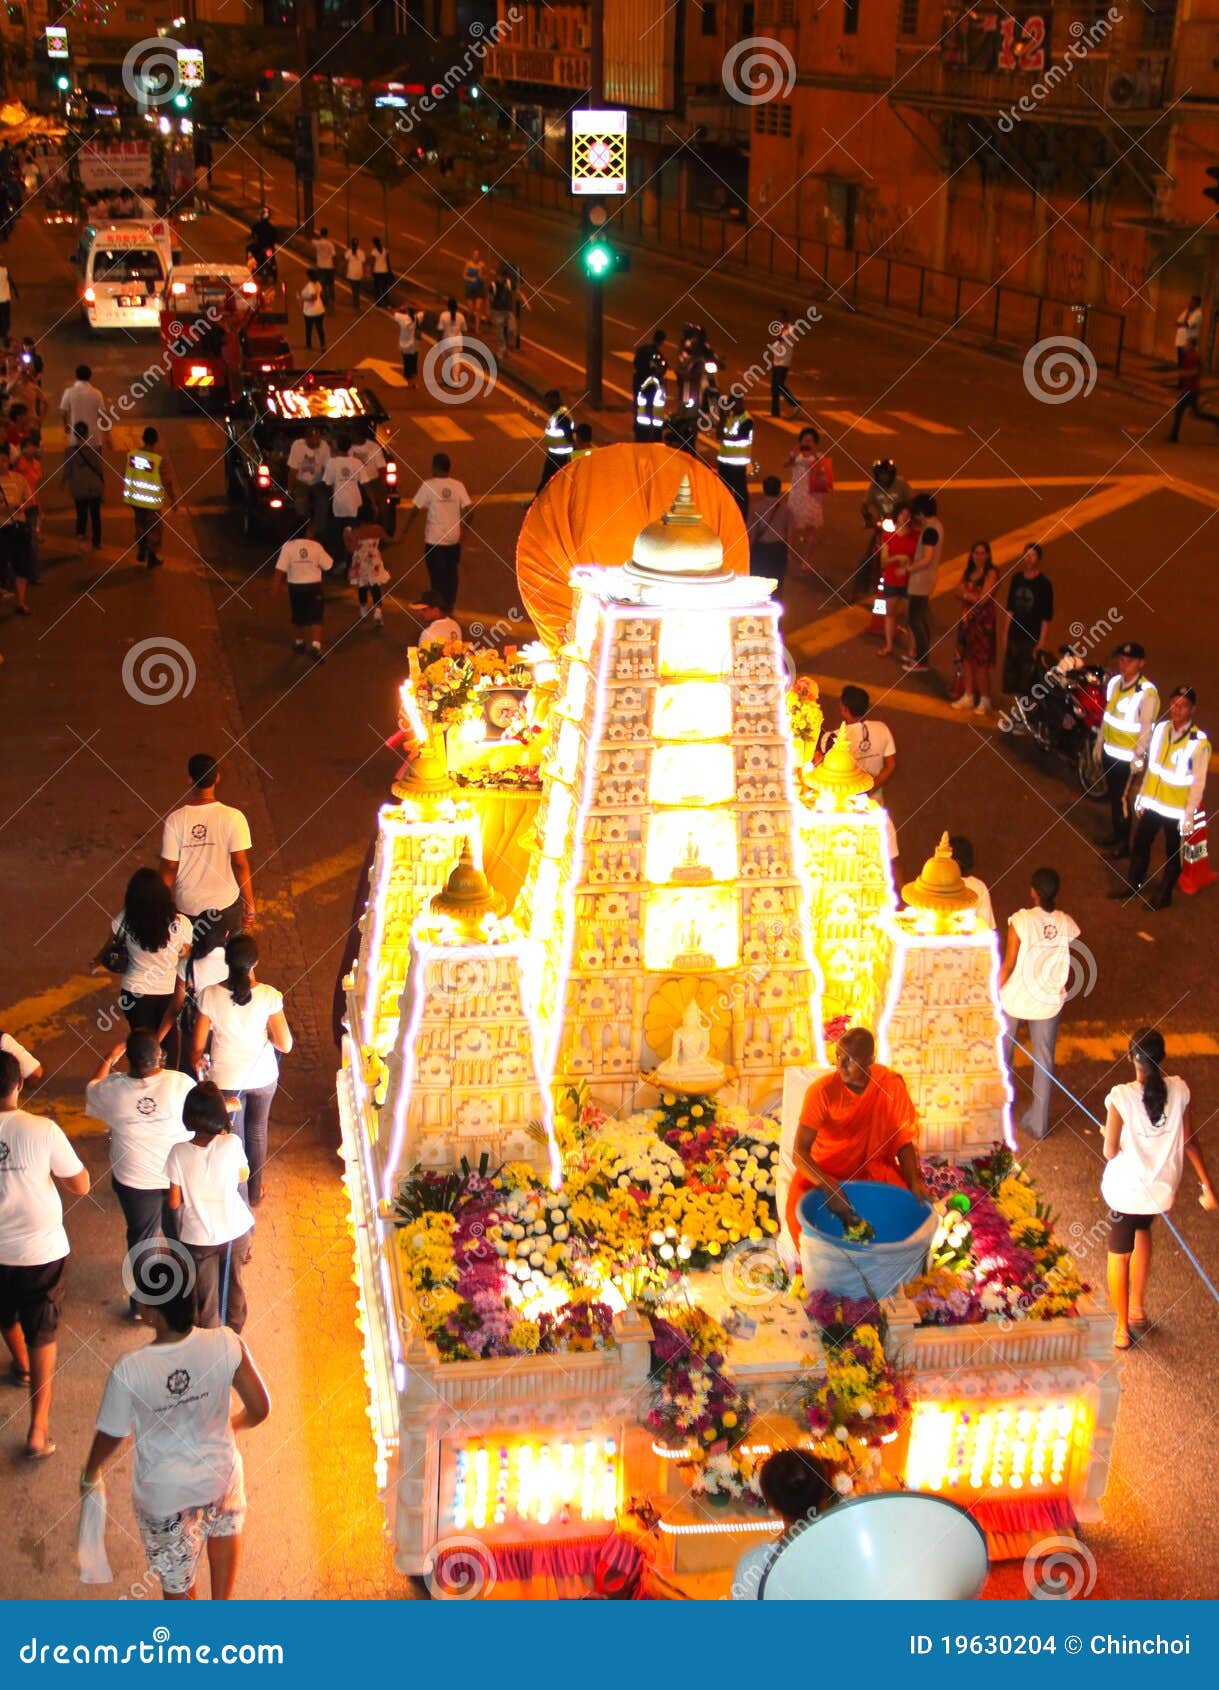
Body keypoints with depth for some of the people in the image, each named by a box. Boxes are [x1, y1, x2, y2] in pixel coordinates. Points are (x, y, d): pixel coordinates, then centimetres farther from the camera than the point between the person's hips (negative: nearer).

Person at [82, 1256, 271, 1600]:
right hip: (219, 1475, 2)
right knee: (224, 1526, 37)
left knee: (175, 1575, 26)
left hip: (163, 1492, -2)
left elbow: (111, 1435, -15)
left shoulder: (128, 1371, -31)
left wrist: (90, 1476, 7)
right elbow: (260, 1409, -15)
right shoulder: (226, 1346, -26)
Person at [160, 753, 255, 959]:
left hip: (187, 905, 1)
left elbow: (169, 868, -9)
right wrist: (249, 903, -3)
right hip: (225, 904, -1)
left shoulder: (175, 820, -16)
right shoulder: (233, 817, -19)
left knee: (193, 960, 20)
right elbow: (240, 864, -16)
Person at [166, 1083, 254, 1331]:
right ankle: (233, 1337, 47)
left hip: (198, 1237, -1)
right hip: (235, 1230, 1)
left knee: (206, 1295, 20)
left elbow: (174, 1202, -13)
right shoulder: (232, 1144, -22)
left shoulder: (178, 1153, -22)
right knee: (234, 1286, 27)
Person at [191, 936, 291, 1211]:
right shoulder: (269, 996, -22)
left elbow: (198, 1044, -11)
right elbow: (285, 1045, -18)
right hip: (262, 1077, 1)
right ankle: (254, 1193, 40)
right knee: (257, 1132, 25)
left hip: (226, 1079, -1)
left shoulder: (211, 995, -21)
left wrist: (196, 1061, 11)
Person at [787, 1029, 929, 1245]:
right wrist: (830, 1188, -37)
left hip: (872, 1169, 2)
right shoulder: (822, 1090, -21)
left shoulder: (890, 1085, -14)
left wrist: (914, 1182, -21)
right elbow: (799, 1153, -24)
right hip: (823, 1173, -2)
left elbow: (903, 1140, -4)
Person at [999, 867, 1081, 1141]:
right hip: (1049, 1001, 2)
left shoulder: (1021, 921, -22)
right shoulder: (1067, 924, -11)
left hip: (1016, 998, -2)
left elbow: (1009, 963, -16)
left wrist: (996, 990, -1)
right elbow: (1069, 966, -1)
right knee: (1044, 1059, 15)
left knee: (1002, 1052, 23)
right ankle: (1038, 1123, 22)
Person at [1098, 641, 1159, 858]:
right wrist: (1099, 742, 16)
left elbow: (1147, 729, -19)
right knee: (1112, 795, 20)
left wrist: (1138, 757, -17)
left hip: (1127, 757, -7)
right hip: (1109, 751, 7)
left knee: (1121, 798, 2)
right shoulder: (1115, 682, 1)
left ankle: (1124, 844, 17)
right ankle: (1115, 834, 38)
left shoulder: (1147, 693, -22)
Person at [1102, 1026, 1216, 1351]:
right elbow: (1190, 1141, -4)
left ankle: (1122, 1328, 31)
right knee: (1142, 1229, 34)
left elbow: (1110, 1152, -18)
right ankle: (1138, 1307, 44)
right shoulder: (1179, 1090, -14)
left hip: (1127, 1188, -4)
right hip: (1162, 1186, 4)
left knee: (1120, 1253, 18)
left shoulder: (1121, 1097, -25)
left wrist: (1107, 1136, 4)